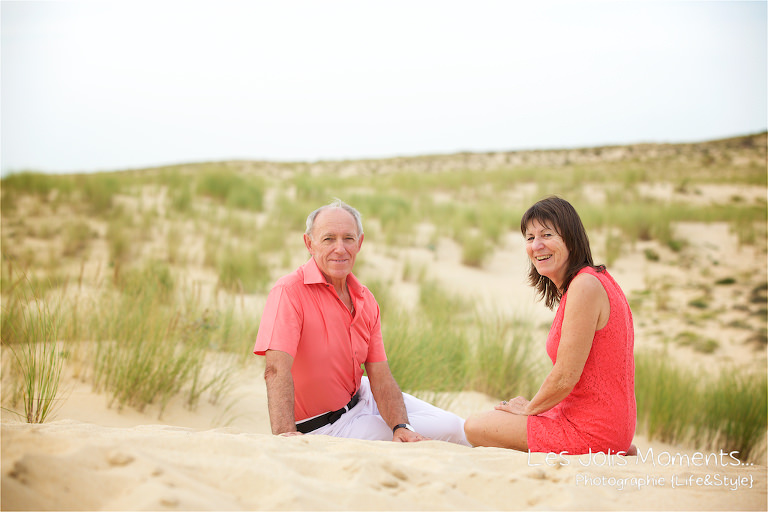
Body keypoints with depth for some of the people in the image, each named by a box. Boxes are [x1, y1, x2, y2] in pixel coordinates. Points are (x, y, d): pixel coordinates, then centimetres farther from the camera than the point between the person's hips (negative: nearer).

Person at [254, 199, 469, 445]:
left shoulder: (366, 300, -1)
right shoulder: (289, 290, -22)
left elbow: (380, 378, -5)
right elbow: (277, 369, -34)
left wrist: (401, 426, -23)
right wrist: (285, 434, -48)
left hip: (362, 397, 7)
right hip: (324, 427, -7)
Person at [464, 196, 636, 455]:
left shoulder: (585, 286, -21)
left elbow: (565, 378, -21)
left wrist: (529, 408, -4)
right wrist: (532, 406, 7)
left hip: (592, 431, -10)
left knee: (475, 427, -2)